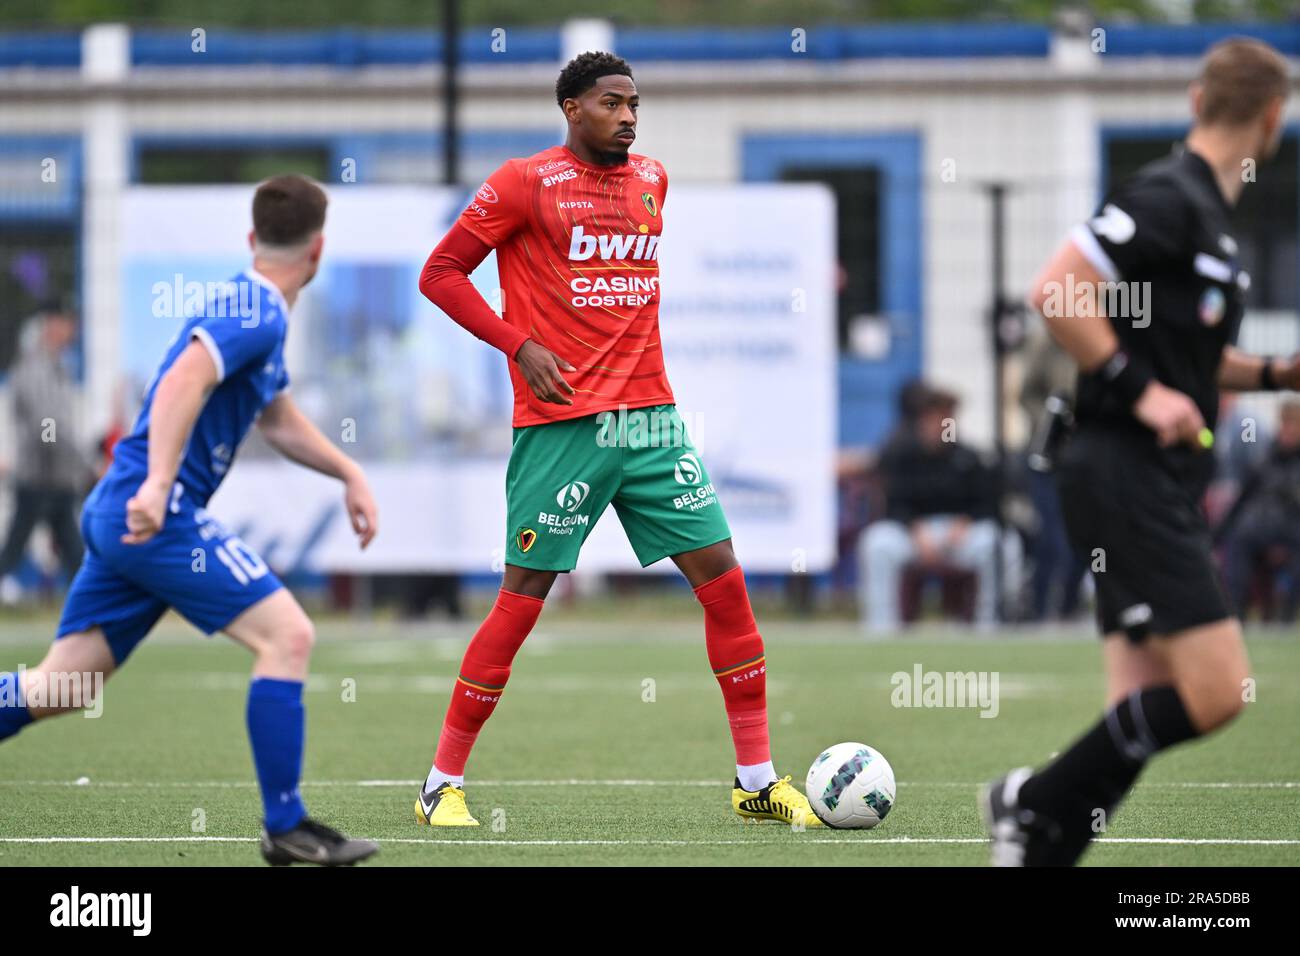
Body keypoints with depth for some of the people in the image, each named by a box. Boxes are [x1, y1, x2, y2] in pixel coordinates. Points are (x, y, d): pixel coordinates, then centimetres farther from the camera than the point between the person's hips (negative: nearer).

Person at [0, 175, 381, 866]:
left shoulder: (255, 312, 20)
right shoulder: (257, 313, -12)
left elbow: (277, 420, 34)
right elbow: (182, 382, -28)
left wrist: (348, 473, 31)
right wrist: (158, 484, -37)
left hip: (121, 515, 10)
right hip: (157, 514, -10)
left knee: (57, 689, 10)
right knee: (286, 635, -8)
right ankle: (285, 827, -6)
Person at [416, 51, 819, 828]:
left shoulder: (651, 179, 14)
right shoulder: (525, 183, -4)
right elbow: (441, 274, -3)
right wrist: (522, 344, -13)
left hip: (651, 418, 6)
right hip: (562, 423, -6)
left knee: (724, 580, 0)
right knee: (524, 598, -5)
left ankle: (758, 780, 7)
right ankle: (444, 783, 6)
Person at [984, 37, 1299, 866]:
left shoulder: (1207, 211, 18)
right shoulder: (1168, 199, -11)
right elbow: (1057, 291, -19)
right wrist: (1140, 389, -18)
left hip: (1162, 488, 10)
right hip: (1128, 478, -10)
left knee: (1145, 714, 4)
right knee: (1215, 692, -14)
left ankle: (1040, 851, 3)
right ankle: (1037, 801, -4)